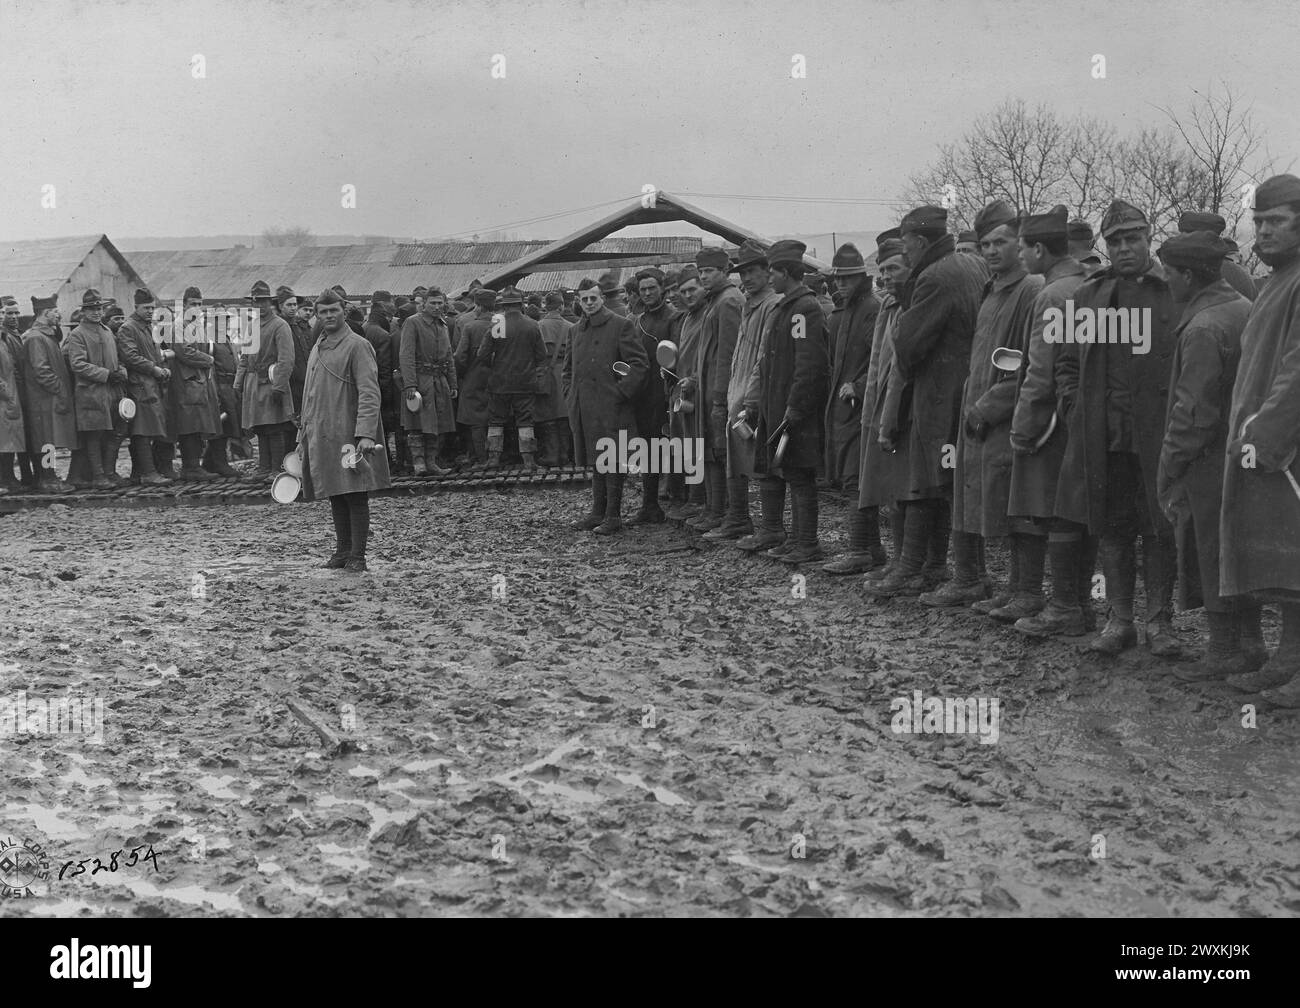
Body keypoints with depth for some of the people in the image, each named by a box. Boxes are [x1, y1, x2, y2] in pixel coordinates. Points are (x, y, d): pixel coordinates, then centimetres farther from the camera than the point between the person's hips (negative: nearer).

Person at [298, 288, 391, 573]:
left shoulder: (357, 346, -7)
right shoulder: (317, 348, 17)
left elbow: (369, 393, -16)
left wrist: (366, 434, -25)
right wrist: (304, 434, 19)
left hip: (348, 436, -7)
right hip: (320, 437, 7)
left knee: (355, 495, -5)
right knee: (335, 496, 12)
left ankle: (357, 556, -1)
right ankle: (342, 550, 20)